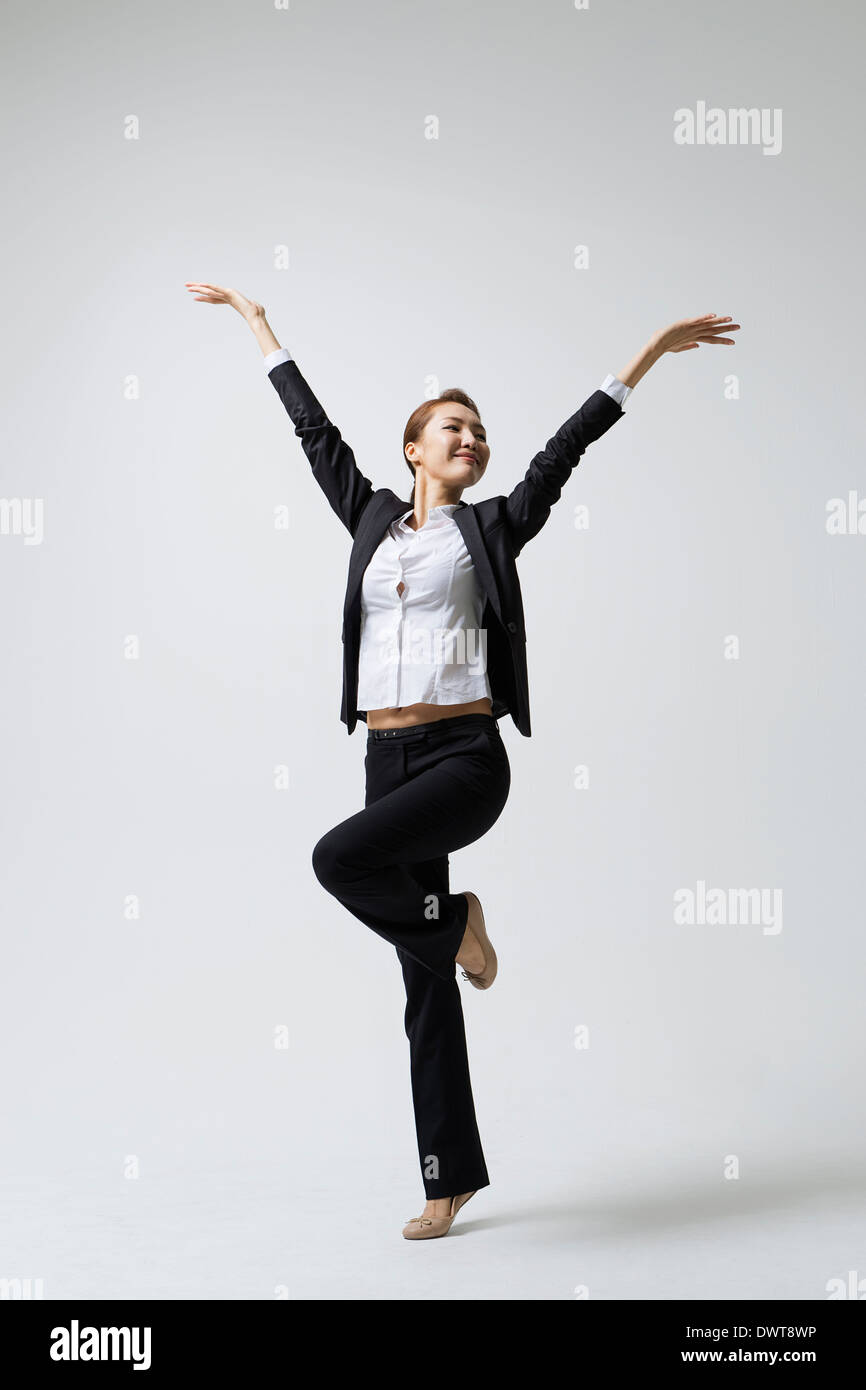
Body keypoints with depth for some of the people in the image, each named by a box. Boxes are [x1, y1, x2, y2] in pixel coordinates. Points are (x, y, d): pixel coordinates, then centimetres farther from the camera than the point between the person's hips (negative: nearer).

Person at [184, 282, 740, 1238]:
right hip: (389, 758, 3)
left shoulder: (493, 527, 7)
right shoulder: (372, 519, 14)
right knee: (425, 983, 5)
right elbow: (314, 430, 20)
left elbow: (567, 445, 5)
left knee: (340, 857, -30)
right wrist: (258, 323, 27)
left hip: (466, 756, -3)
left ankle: (453, 922, 2)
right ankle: (452, 1176, 16)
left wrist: (653, 352, 4)